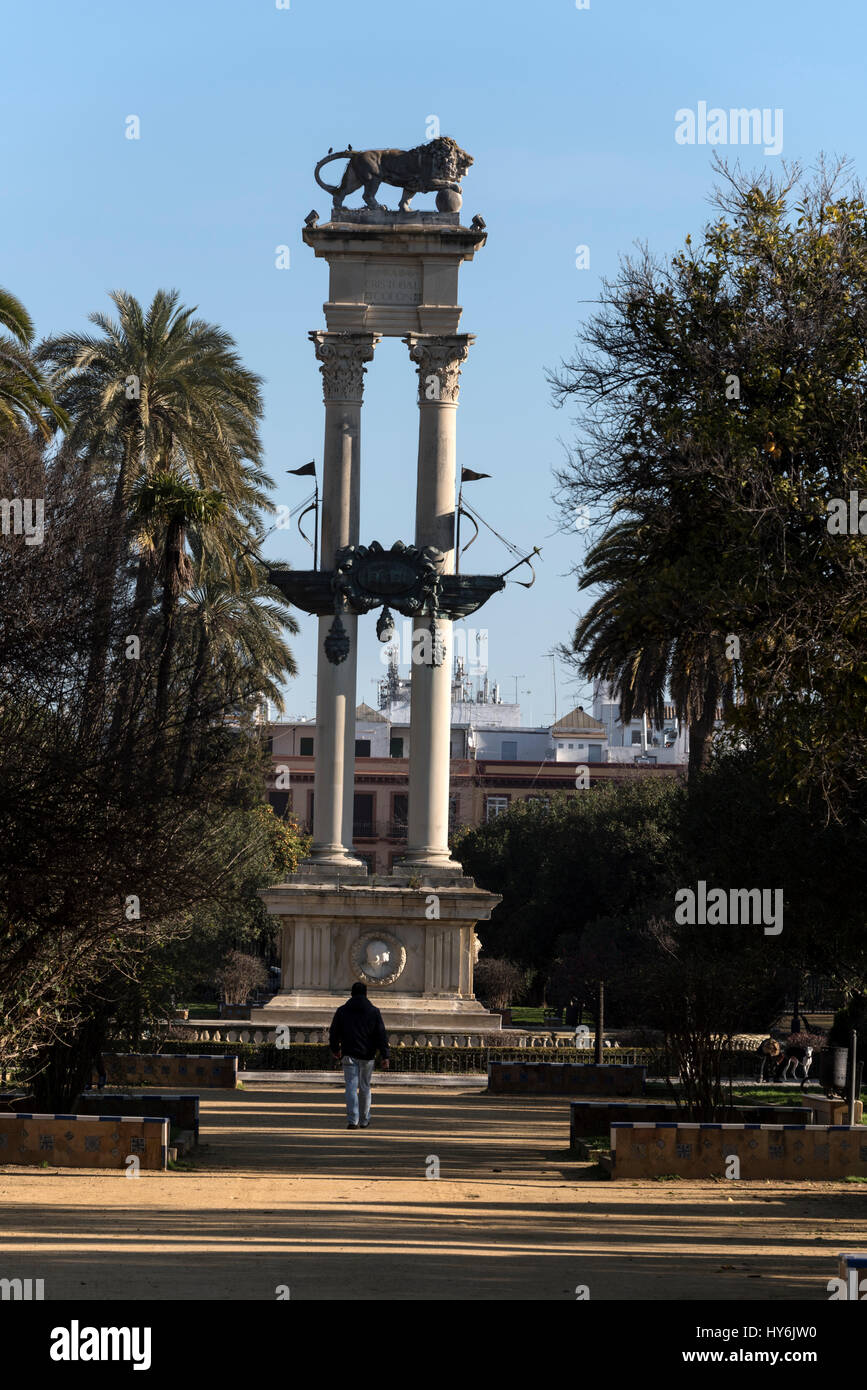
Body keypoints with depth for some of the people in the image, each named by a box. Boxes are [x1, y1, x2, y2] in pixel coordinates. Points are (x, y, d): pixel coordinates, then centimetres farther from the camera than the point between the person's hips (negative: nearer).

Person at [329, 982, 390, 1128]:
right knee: (365, 1087, 13)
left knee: (351, 1087, -3)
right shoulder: (374, 1012, 0)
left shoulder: (342, 1011, 2)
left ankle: (353, 1120, -16)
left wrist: (335, 1050, 26)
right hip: (367, 1056, 0)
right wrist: (385, 1056, -3)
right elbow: (381, 1035, -4)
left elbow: (334, 1033, 10)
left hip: (349, 1055, 0)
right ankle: (364, 1120, 21)